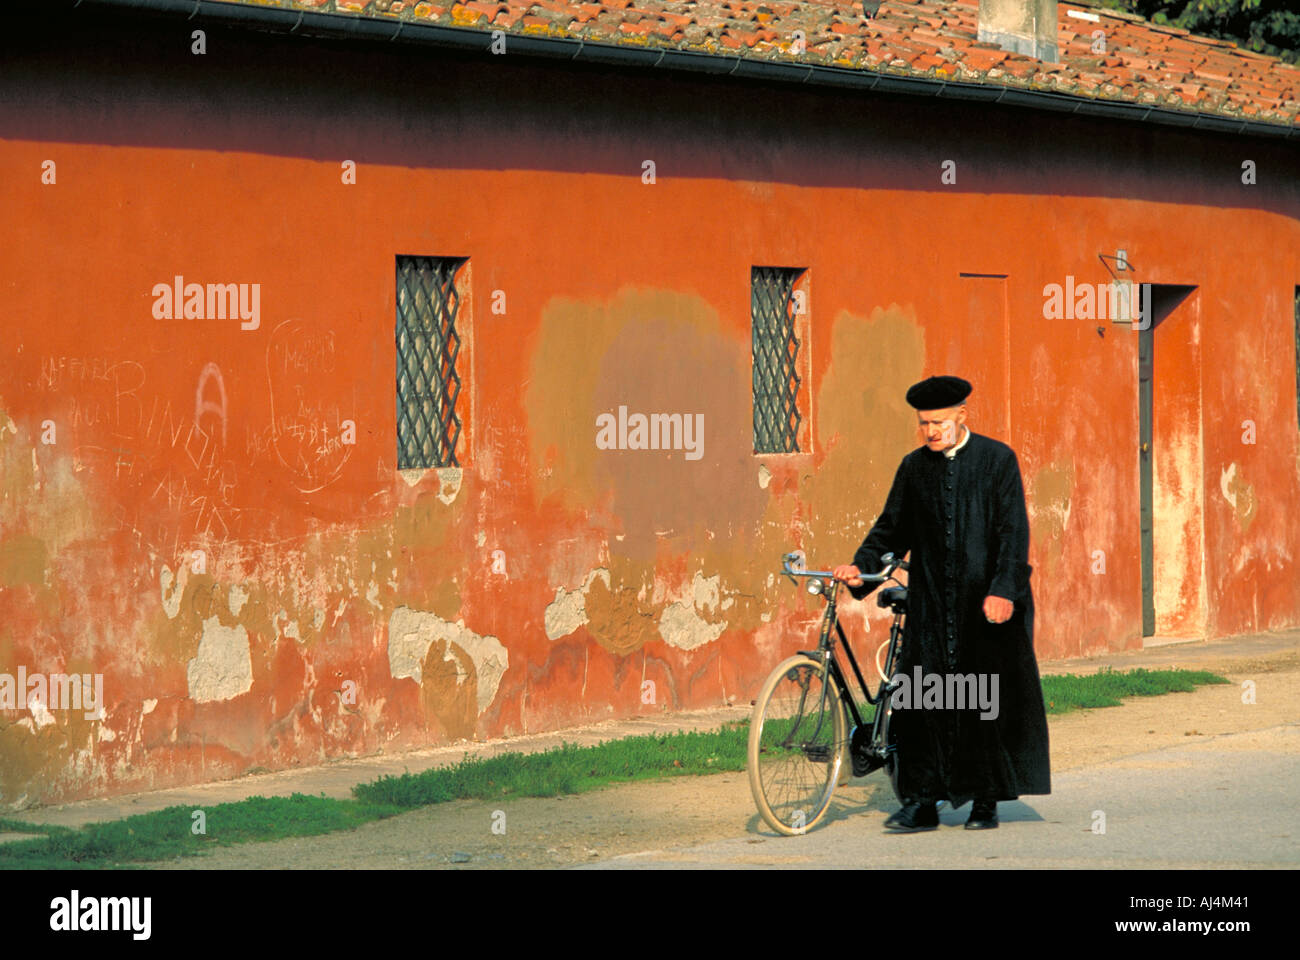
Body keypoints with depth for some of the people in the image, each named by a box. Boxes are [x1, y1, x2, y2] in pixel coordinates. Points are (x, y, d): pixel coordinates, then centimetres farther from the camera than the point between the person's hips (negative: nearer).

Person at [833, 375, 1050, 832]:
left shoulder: (998, 459, 0)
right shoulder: (914, 467, 10)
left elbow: (1012, 531, -6)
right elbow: (892, 528, 14)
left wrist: (1003, 590, -15)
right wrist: (862, 565, -4)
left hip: (988, 603, -3)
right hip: (931, 604, 3)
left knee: (987, 700, 1)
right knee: (921, 699, -3)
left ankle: (985, 802, 11)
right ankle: (921, 802, 2)